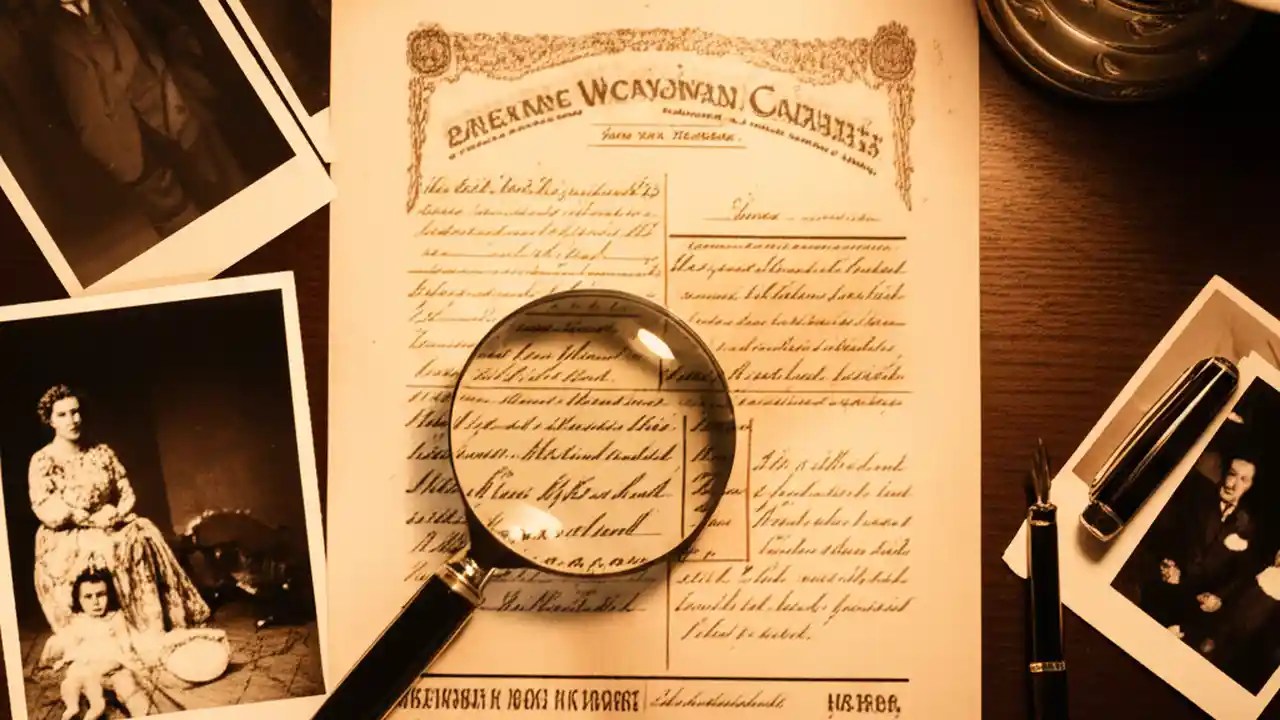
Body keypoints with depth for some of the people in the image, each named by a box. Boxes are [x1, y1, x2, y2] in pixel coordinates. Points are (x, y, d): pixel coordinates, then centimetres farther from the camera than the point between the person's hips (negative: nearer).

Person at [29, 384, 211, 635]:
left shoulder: (102, 452, 9)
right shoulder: (42, 461, -3)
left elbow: (126, 494, 7)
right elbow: (47, 512, -12)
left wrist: (113, 516, -12)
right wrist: (91, 519, -17)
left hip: (111, 528, 4)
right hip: (65, 542, -3)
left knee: (143, 537, -24)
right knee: (99, 552, -33)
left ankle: (151, 637, -23)